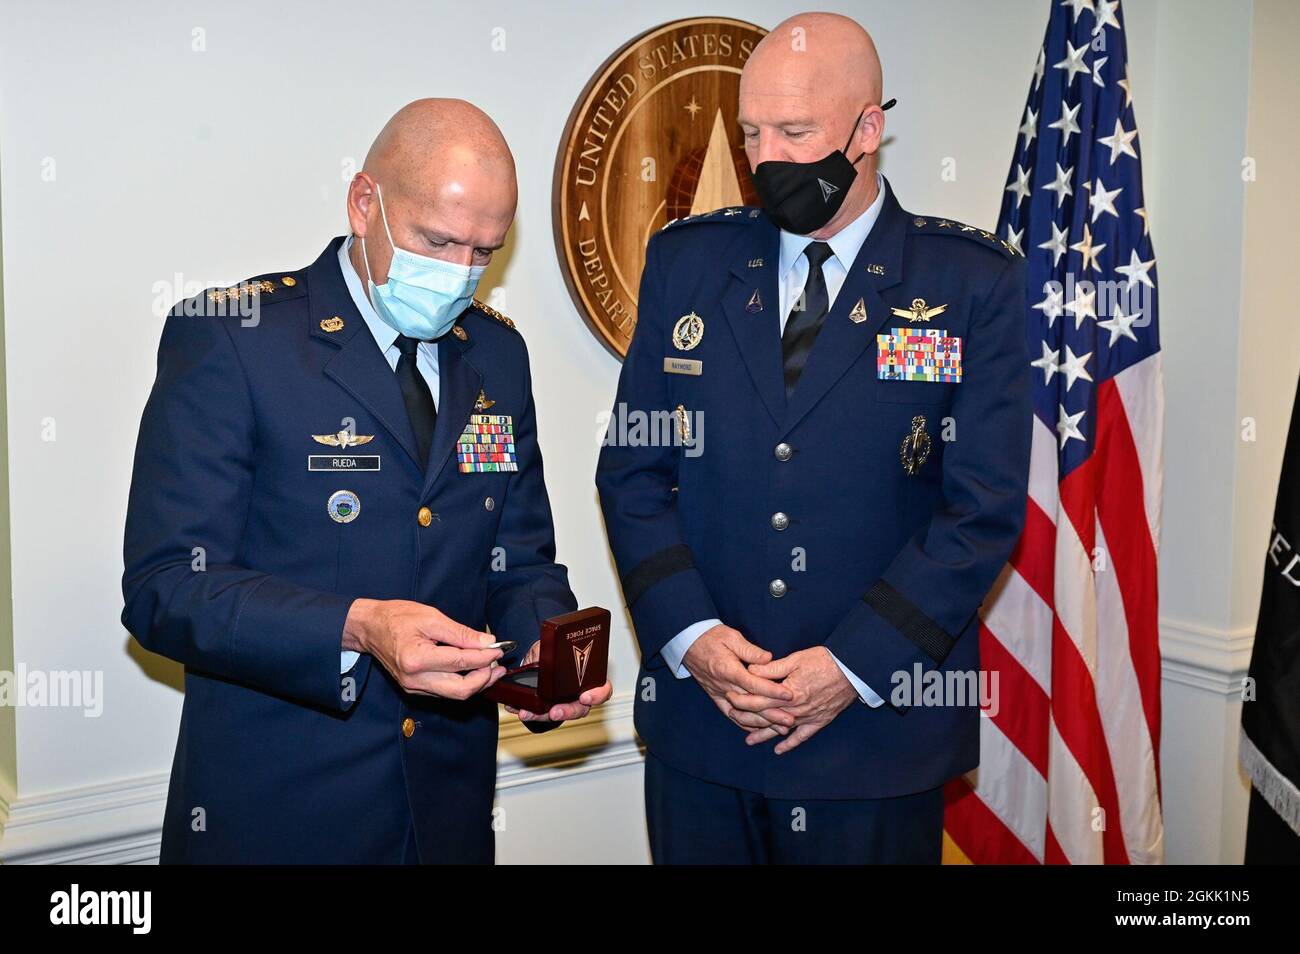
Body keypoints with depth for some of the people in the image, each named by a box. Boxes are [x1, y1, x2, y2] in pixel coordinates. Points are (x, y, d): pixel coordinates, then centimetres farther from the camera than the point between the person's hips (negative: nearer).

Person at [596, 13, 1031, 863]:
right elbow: (631, 472, 2)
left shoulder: (973, 282, -4)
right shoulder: (686, 261, 3)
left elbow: (985, 507, -7)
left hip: (880, 727, -2)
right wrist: (689, 633, -10)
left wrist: (854, 665, -13)